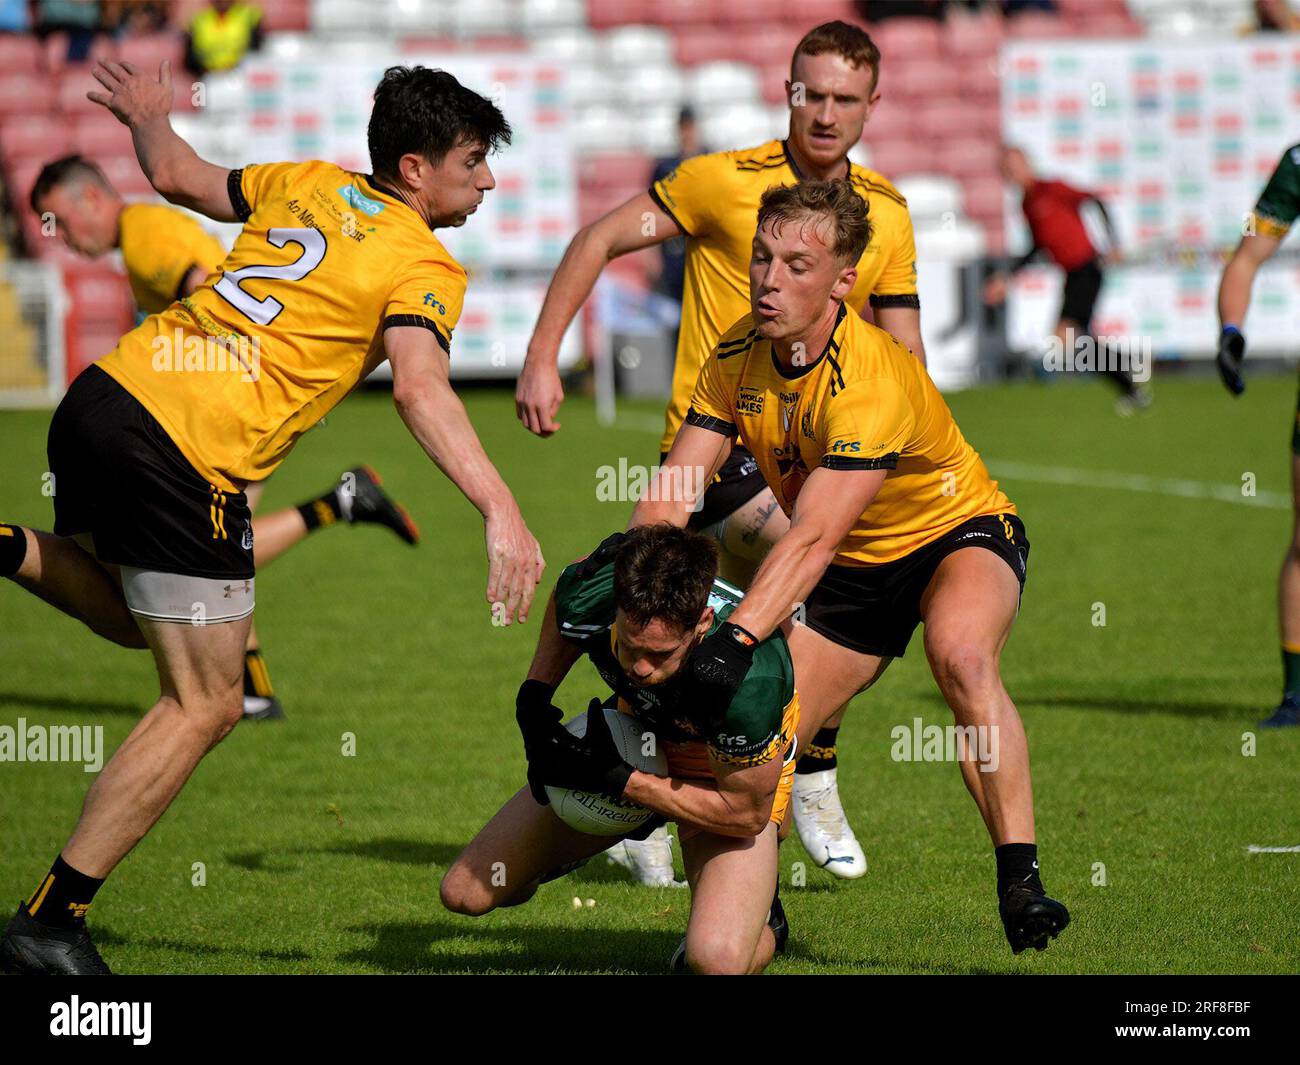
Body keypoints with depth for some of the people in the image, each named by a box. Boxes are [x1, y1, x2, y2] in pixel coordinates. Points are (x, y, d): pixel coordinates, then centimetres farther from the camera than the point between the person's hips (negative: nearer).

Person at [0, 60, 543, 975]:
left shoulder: (311, 183, 17)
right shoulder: (425, 267, -2)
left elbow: (181, 178, 31)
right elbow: (420, 388, -19)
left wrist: (150, 118, 53)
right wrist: (500, 511, -27)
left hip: (106, 391, 8)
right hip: (187, 451, -8)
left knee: (133, 615, 34)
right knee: (205, 706, 0)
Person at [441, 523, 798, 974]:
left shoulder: (749, 679, -43)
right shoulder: (588, 593, -31)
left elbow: (747, 814, -27)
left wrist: (618, 781, -30)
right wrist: (534, 692, -11)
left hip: (732, 772, -4)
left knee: (717, 959, -30)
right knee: (464, 893, 2)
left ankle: (760, 917, 8)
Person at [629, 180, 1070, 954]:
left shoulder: (873, 381, -33)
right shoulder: (738, 356, -12)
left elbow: (813, 540, -40)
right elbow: (673, 493, -10)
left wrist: (737, 639, -51)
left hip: (961, 535, -6)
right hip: (855, 568, 6)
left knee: (962, 655, -38)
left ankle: (1021, 879, -36)